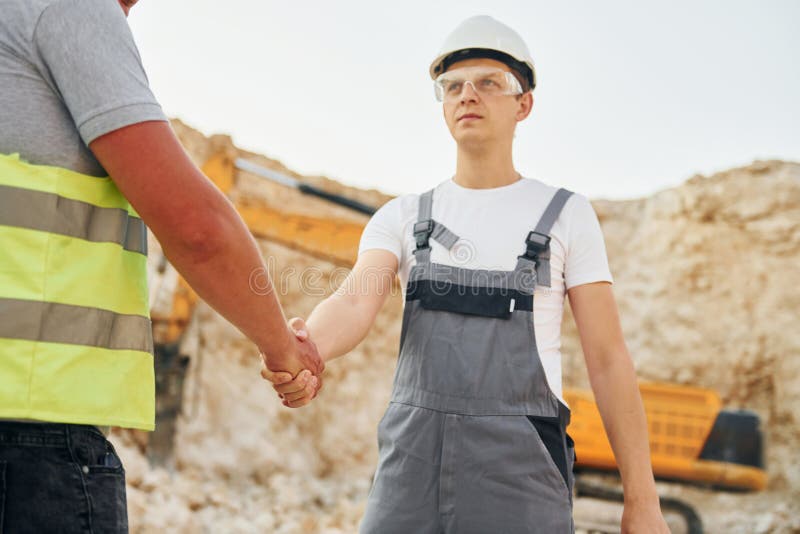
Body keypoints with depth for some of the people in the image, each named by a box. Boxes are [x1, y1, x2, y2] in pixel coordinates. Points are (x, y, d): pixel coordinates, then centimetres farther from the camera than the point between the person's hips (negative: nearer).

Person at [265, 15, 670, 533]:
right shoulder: (401, 217, 12)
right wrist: (304, 346, -33)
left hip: (520, 470, -2)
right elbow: (353, 303, -7)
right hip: (412, 460, 2)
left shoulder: (567, 214, 6)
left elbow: (609, 358, 3)